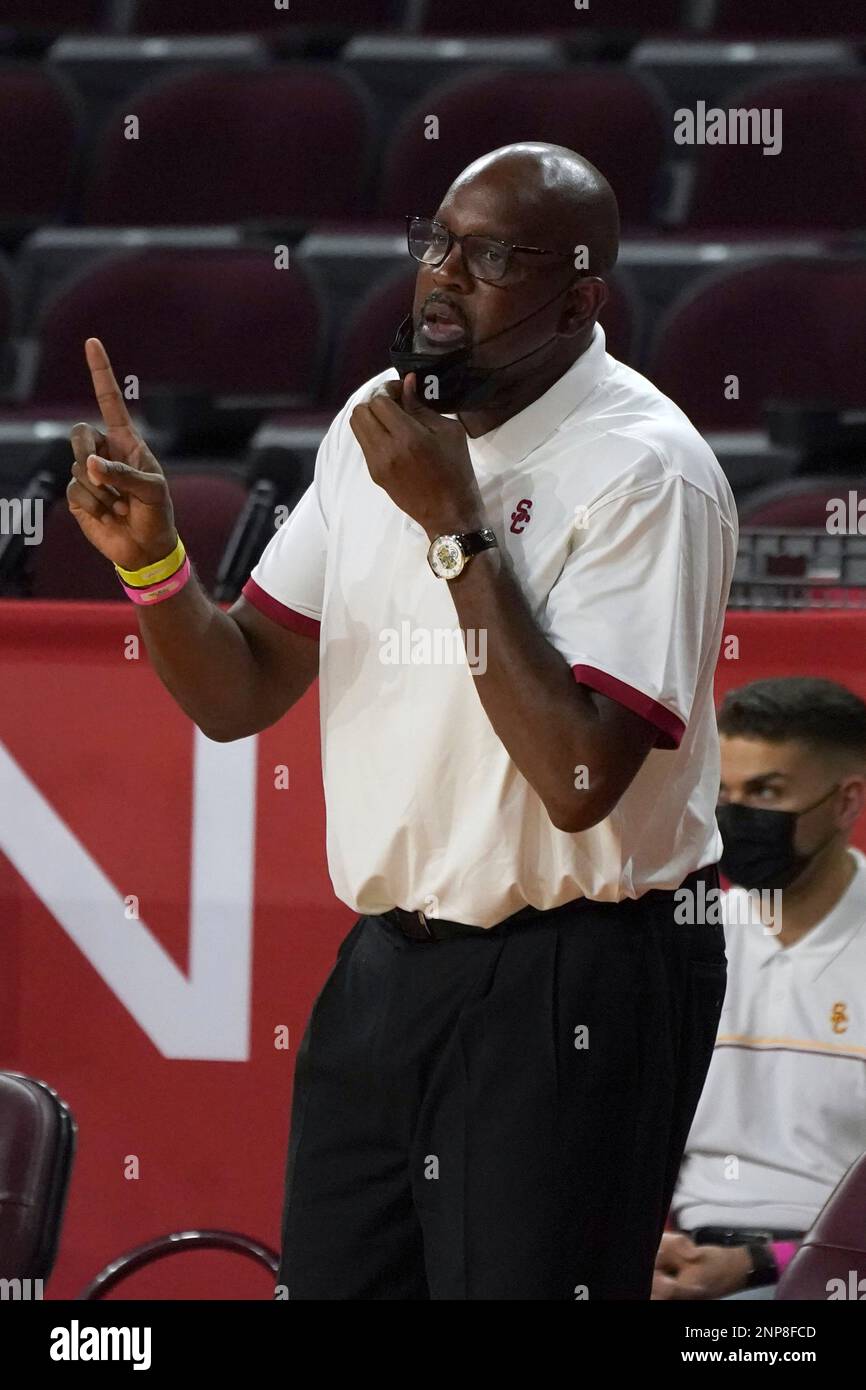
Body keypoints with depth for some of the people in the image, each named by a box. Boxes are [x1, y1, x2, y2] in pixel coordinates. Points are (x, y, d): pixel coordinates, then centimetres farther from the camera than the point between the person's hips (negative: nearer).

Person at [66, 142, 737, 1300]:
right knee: (331, 1280, 13)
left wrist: (455, 524, -23)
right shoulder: (379, 424, 7)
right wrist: (149, 555, -10)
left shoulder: (644, 468, -16)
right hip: (386, 963, 7)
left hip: (568, 987, -7)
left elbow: (580, 778, -25)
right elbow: (237, 696, 10)